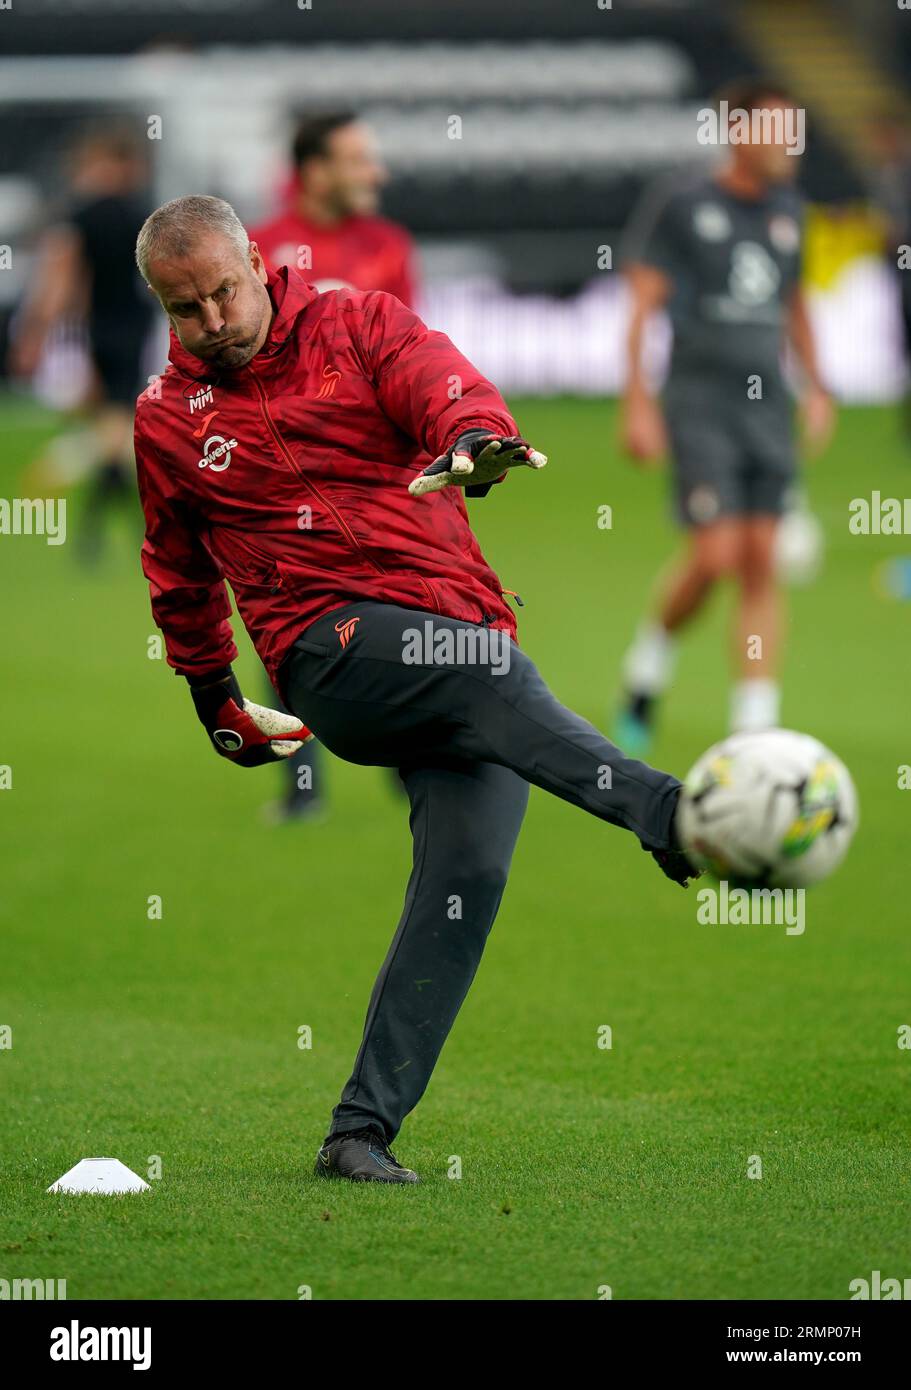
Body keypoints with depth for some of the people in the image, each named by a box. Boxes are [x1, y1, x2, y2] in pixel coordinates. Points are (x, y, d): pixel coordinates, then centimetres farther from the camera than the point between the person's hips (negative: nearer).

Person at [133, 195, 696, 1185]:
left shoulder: (357, 326, 10)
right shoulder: (167, 422, 14)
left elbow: (444, 387, -10)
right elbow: (179, 574, 32)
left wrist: (473, 440, -33)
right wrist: (213, 697, 41)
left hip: (464, 637, 1)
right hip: (333, 649, -1)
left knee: (468, 868, -15)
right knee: (488, 668, -34)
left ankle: (362, 1130, -12)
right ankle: (660, 813, -55)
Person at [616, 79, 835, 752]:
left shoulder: (787, 210, 13)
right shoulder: (680, 203, -4)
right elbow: (643, 303, -4)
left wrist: (816, 386, 18)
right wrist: (638, 401, -10)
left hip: (767, 401, 5)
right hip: (700, 399, -5)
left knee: (762, 564, 0)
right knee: (716, 553, -15)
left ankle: (756, 723, 1)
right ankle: (649, 662, 12)